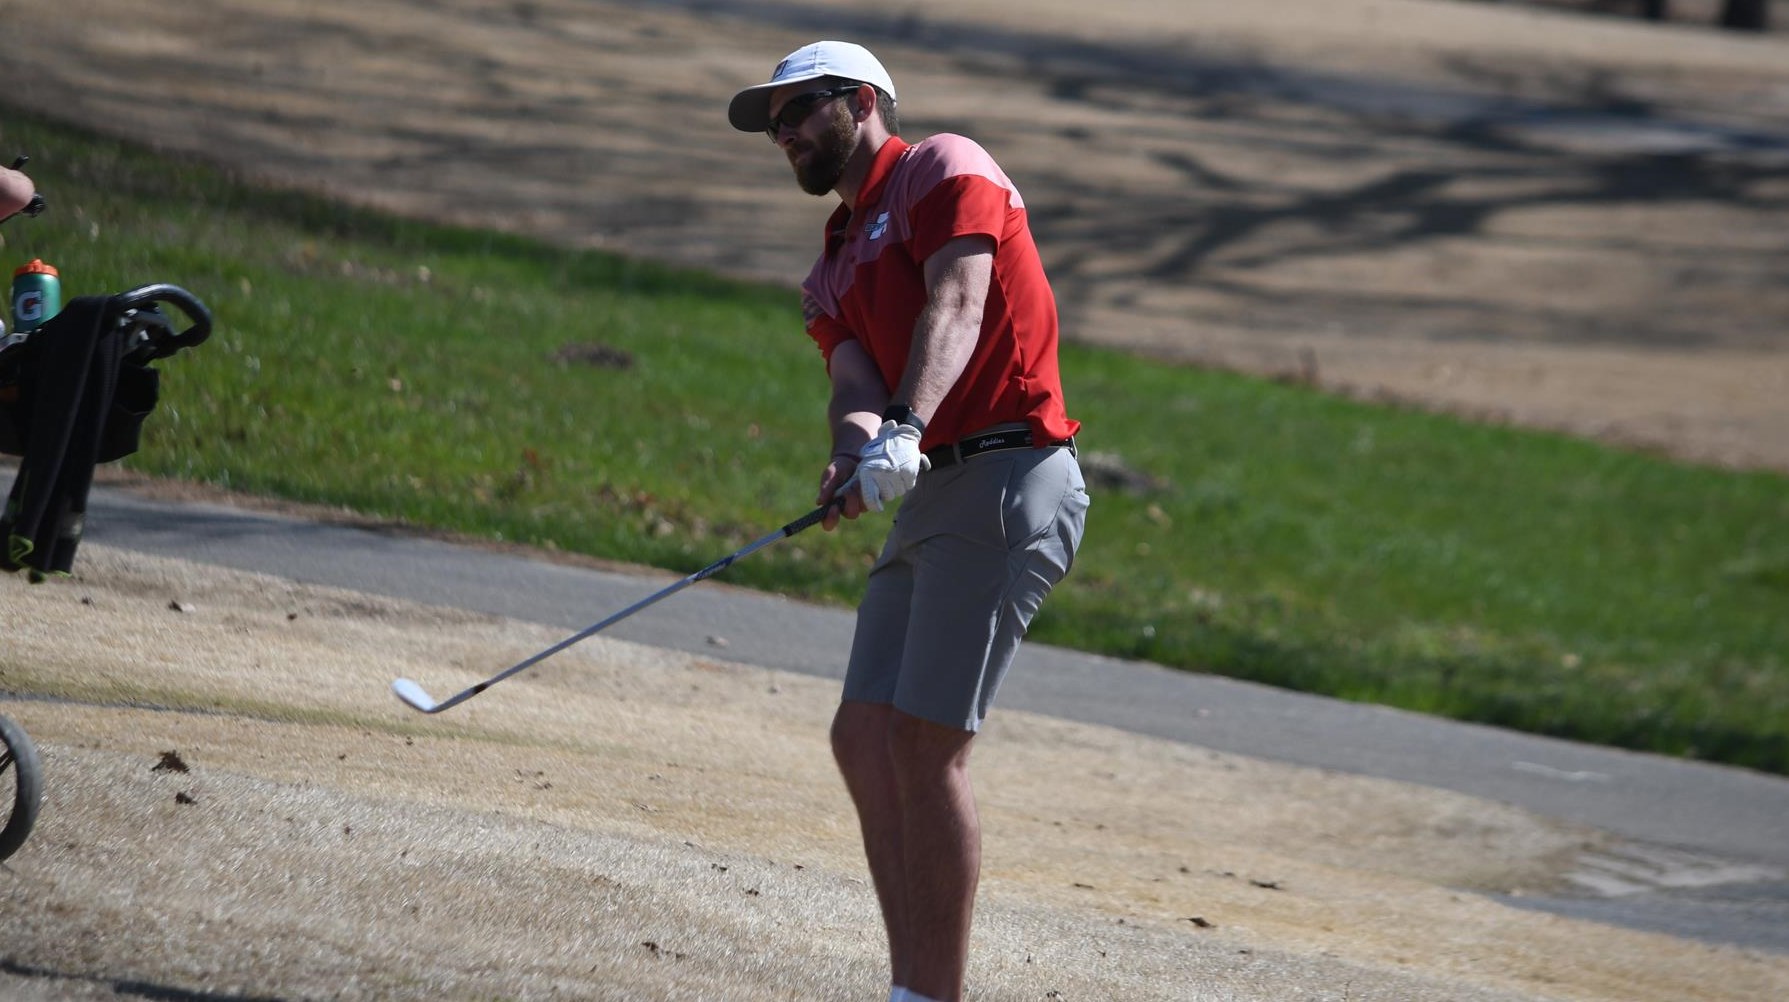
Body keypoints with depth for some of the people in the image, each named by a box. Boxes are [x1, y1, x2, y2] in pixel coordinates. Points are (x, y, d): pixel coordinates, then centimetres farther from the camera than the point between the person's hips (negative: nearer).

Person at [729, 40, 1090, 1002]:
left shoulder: (944, 168, 0)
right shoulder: (833, 269, 23)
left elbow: (955, 304, -17)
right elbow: (854, 379, 5)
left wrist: (906, 426, -33)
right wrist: (855, 452, -19)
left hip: (1007, 480, -9)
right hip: (930, 494, 9)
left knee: (925, 742, -13)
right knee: (864, 737, 3)